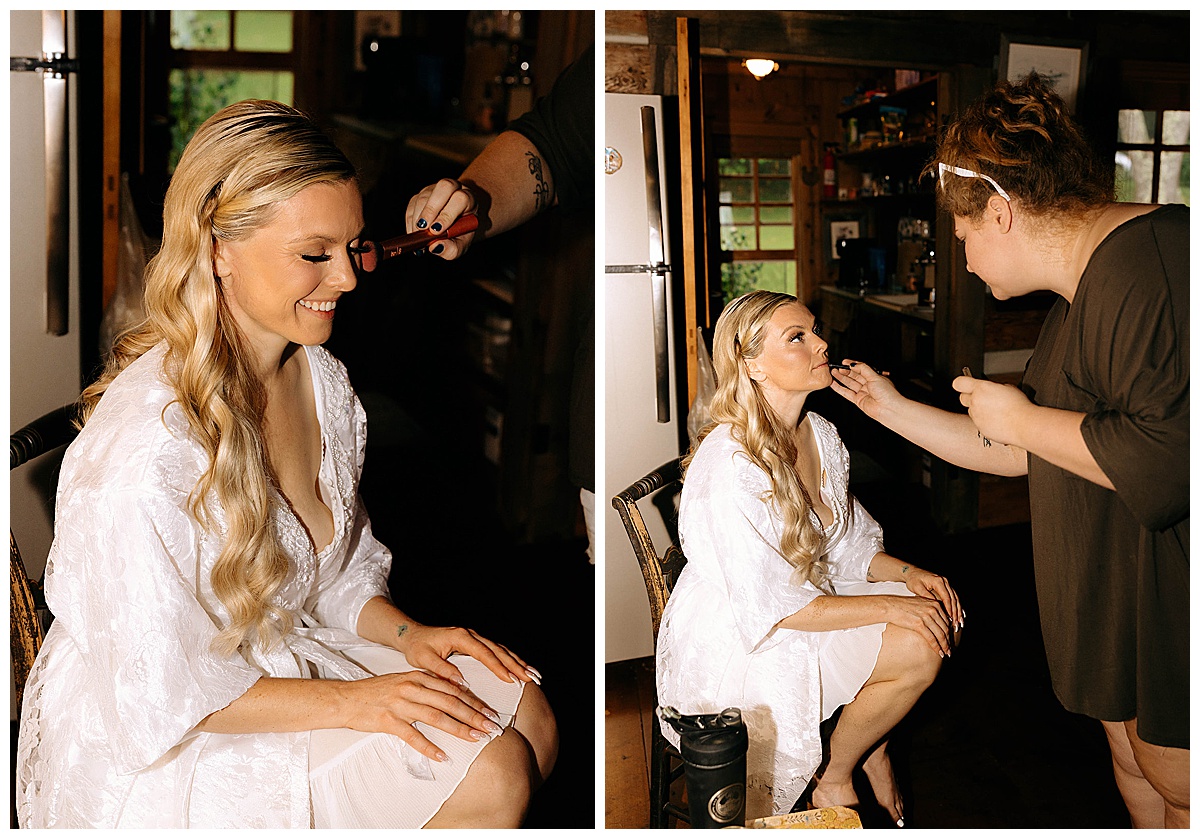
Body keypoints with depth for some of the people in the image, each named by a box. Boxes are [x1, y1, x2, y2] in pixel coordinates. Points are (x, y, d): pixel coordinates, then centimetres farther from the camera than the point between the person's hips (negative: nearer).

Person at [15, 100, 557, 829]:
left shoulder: (320, 377, -3)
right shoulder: (146, 446, -30)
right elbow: (165, 696, -22)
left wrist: (406, 635, -7)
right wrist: (349, 701, -21)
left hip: (286, 650, 8)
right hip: (157, 756, -7)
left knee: (528, 720, -2)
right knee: (488, 774, -17)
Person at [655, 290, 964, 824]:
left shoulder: (819, 433, 0)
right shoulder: (728, 468, -27)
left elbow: (847, 546, 10)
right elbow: (772, 607, -24)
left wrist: (907, 573, -9)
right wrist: (887, 606, -23)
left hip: (814, 593, 8)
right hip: (737, 641, -8)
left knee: (942, 618, -8)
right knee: (920, 650, -17)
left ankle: (870, 747, 15)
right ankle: (832, 782, 6)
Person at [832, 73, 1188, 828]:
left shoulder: (1143, 262, -21)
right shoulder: (1080, 292, 13)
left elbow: (1169, 457, -33)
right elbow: (1024, 453, 20)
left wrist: (1025, 419, -18)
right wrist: (893, 408, 20)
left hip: (1168, 589, -10)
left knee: (1171, 777, 5)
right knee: (1133, 756, 20)